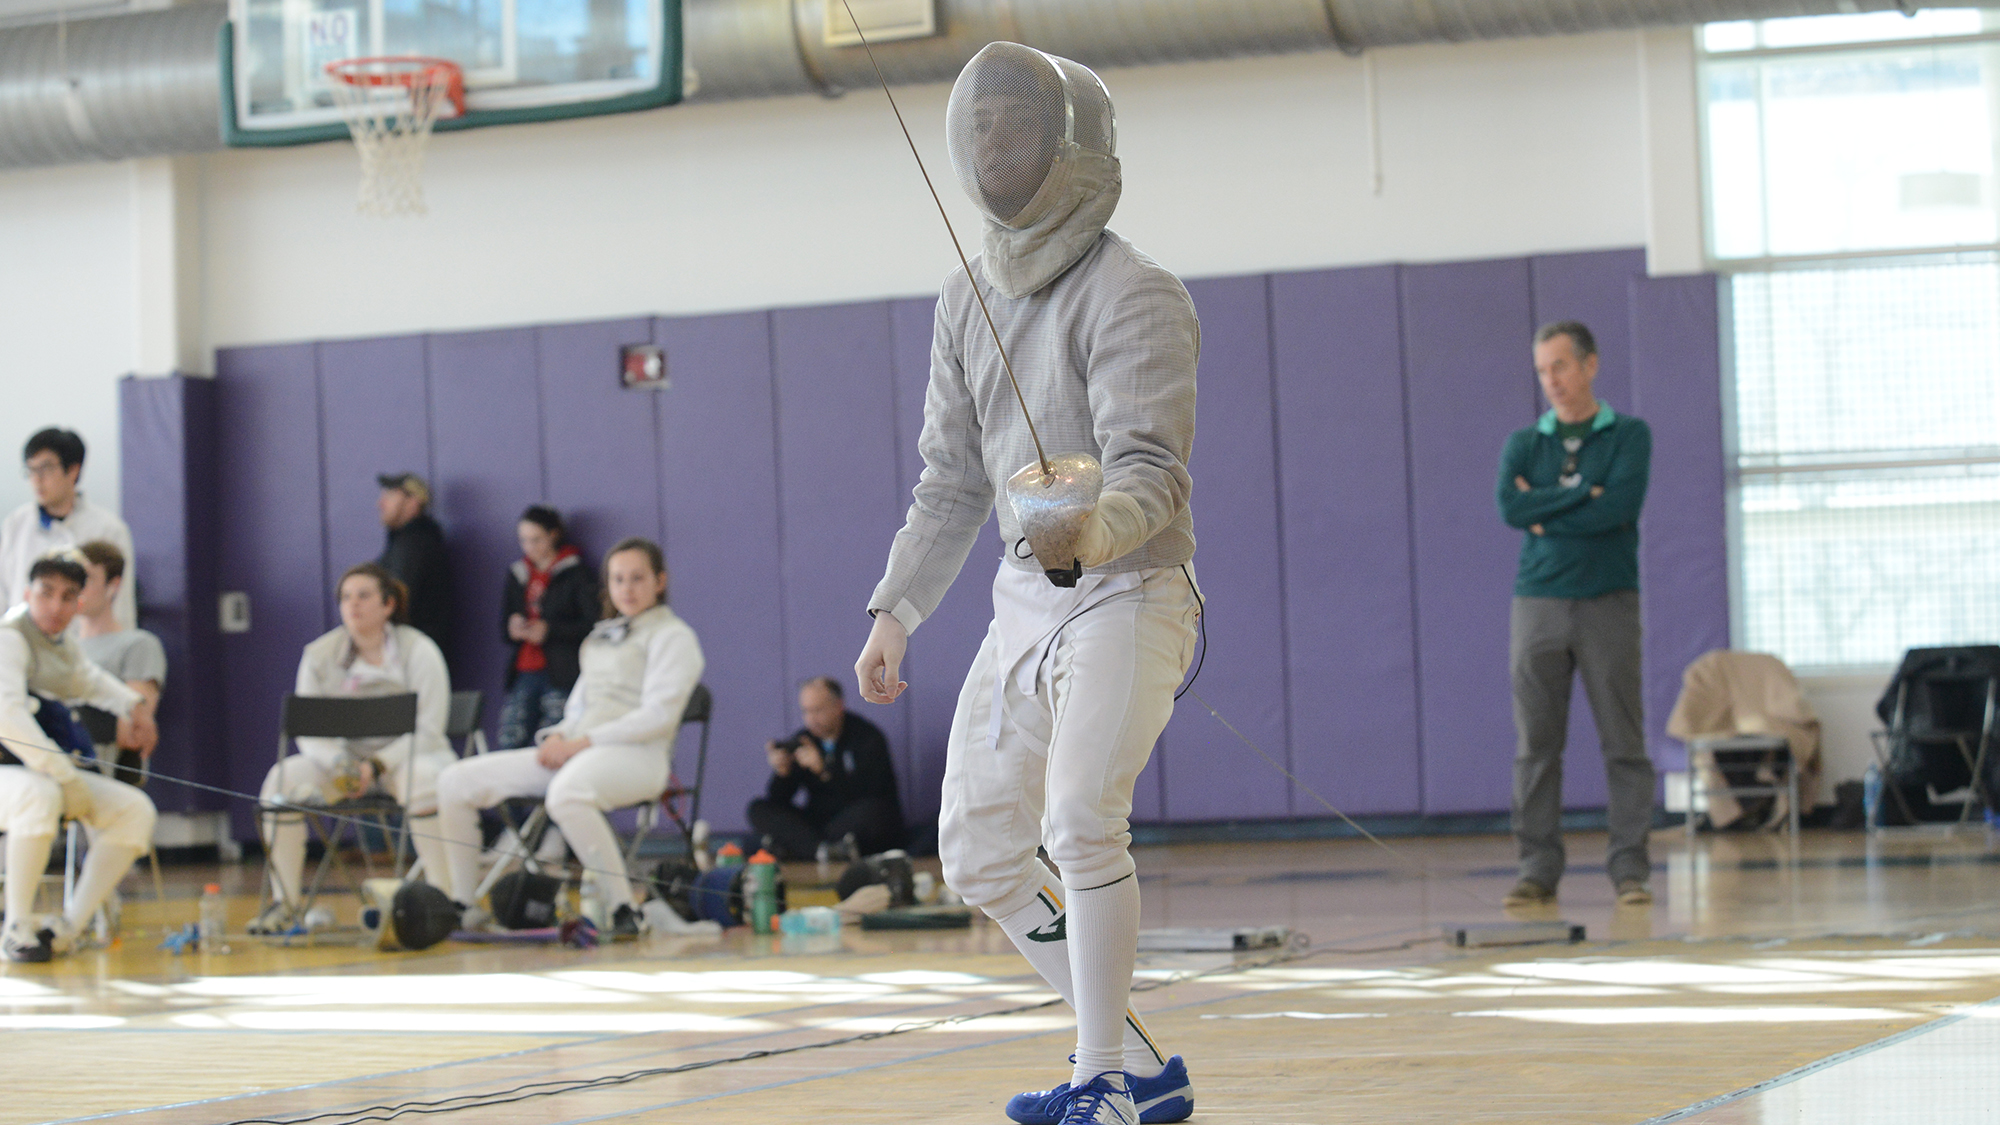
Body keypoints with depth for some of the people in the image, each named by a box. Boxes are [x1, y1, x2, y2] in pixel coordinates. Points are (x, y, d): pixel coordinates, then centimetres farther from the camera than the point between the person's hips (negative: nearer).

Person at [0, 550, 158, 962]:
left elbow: (90, 680, 34)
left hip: (47, 769, 9)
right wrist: (67, 778, -33)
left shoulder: (59, 642, 11)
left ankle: (69, 926, -3)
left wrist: (134, 705, 16)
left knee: (136, 811, -5)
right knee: (40, 795, -40)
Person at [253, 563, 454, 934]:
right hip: (344, 757, 4)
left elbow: (427, 730, -13)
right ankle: (284, 903, -16)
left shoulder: (418, 652, -8)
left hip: (405, 755, -4)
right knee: (284, 778, -22)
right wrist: (336, 764, -22)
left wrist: (376, 767, -25)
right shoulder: (319, 654, 2)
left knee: (423, 778, -39)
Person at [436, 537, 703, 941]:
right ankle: (463, 905, 4)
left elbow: (658, 716, -11)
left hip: (636, 756, -8)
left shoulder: (672, 636, 1)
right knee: (456, 782, -2)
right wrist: (560, 737, 1)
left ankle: (621, 909, -35)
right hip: (573, 752, 8)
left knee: (565, 794, -43)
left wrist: (582, 743, -16)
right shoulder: (602, 636, 24)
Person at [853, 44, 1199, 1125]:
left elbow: (1151, 466, -27)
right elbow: (952, 475, 15)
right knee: (979, 857, 8)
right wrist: (895, 611, 11)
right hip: (1024, 600, 8)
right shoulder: (970, 297, 7)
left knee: (1079, 824, -26)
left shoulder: (1135, 297, -16)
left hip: (1127, 596, -8)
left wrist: (1099, 528, -49)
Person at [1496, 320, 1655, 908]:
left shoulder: (1628, 435, 4)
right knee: (1535, 744, 0)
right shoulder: (1523, 444, 12)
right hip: (1538, 603, 2)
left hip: (1609, 601, -2)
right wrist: (1583, 493, -11)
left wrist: (1545, 516, -6)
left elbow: (1621, 506, -12)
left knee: (1624, 742, -3)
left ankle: (1630, 867, 1)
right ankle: (1538, 869, 4)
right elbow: (1510, 508, -6)